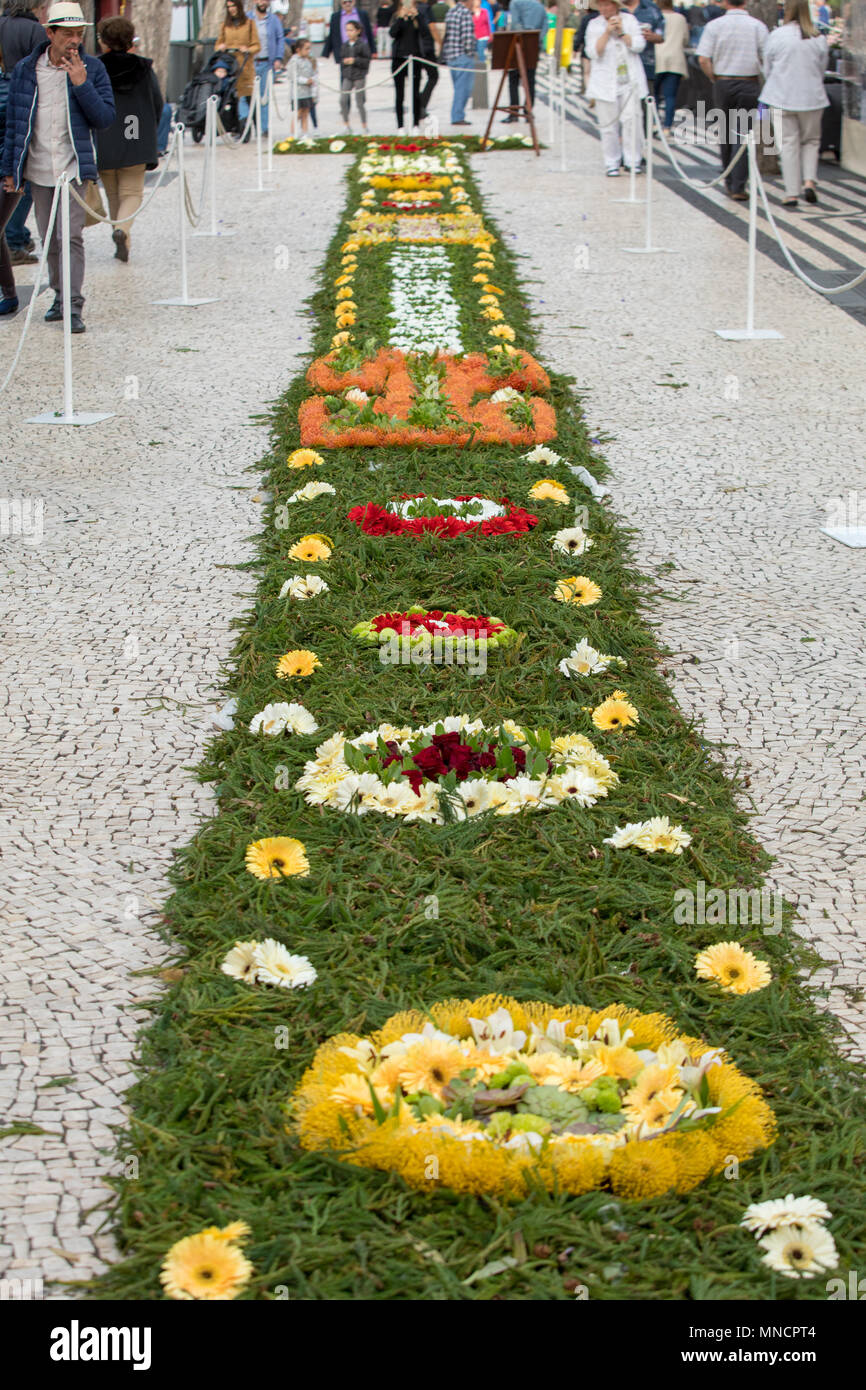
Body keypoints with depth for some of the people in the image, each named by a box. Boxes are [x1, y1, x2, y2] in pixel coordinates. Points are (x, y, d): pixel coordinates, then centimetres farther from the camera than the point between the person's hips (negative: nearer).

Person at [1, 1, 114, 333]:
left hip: (73, 168, -3)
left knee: (71, 236, -12)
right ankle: (60, 297, 23)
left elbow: (105, 118, -5)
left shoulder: (92, 69, -1)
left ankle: (73, 306, -12)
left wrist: (81, 84, -17)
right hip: (38, 170, 3)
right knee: (49, 240, 10)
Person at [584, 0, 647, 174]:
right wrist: (607, 32, -15)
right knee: (608, 124, -1)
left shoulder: (629, 20, 7)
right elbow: (593, 52, -8)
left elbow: (639, 45, -1)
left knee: (631, 120, -7)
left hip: (629, 80, 0)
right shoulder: (594, 25, 4)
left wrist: (621, 32, -10)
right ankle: (611, 163, 7)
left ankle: (632, 161, 1)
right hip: (606, 81, 0)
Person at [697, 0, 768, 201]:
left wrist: (715, 79, 4)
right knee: (742, 135, 0)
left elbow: (703, 59, -9)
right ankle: (738, 187, -7)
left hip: (722, 84, 1)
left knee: (726, 132, 15)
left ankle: (730, 182, 26)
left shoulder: (714, 25, -3)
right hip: (749, 85, -1)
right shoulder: (758, 26, -3)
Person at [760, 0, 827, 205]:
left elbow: (768, 69, 2)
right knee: (811, 141, 16)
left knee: (789, 144, 4)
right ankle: (809, 181, -2)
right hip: (811, 97, 1)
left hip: (782, 97, -1)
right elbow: (822, 70, 7)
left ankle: (791, 193, 3)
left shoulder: (777, 36, -8)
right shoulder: (819, 39, -4)